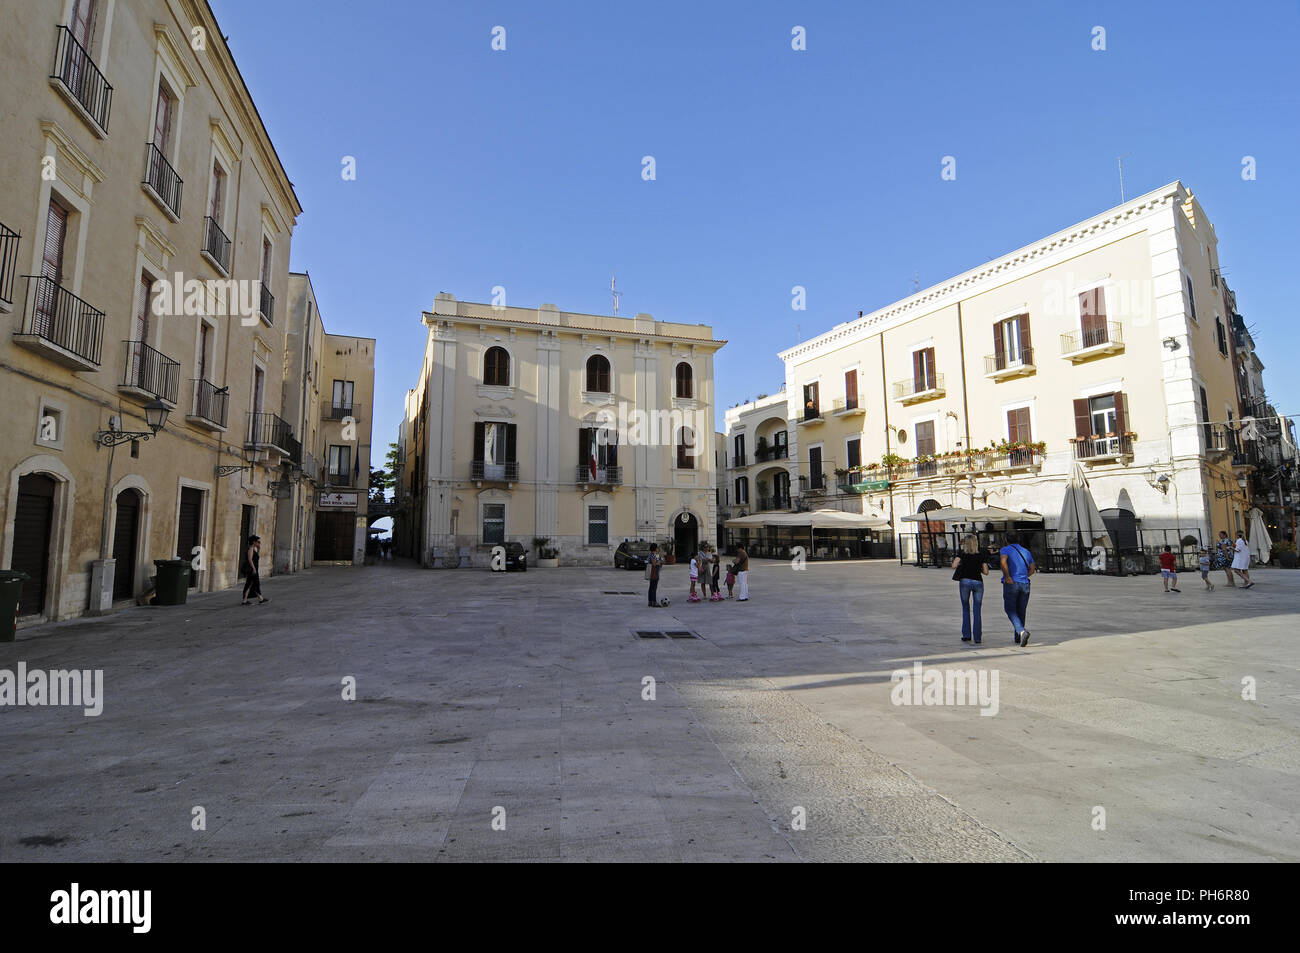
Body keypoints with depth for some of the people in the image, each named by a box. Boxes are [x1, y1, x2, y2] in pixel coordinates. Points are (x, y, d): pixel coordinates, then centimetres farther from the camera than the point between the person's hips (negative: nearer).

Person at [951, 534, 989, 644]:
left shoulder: (962, 553, 1)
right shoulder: (981, 555, 7)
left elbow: (954, 566, -13)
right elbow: (986, 572, 6)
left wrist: (961, 565, 9)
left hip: (965, 581, -1)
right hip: (978, 582, 1)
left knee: (965, 608, 13)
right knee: (977, 610, 7)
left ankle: (966, 635, 11)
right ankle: (977, 637, 4)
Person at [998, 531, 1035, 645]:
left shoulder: (1005, 549, 0)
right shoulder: (1026, 552, 17)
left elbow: (1003, 561, -20)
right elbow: (1032, 569, 19)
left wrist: (1007, 577, -13)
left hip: (1011, 584, -5)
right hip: (1025, 584, 5)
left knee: (1010, 610, 2)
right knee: (1021, 611, 12)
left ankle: (1022, 631, -20)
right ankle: (1018, 639, 17)